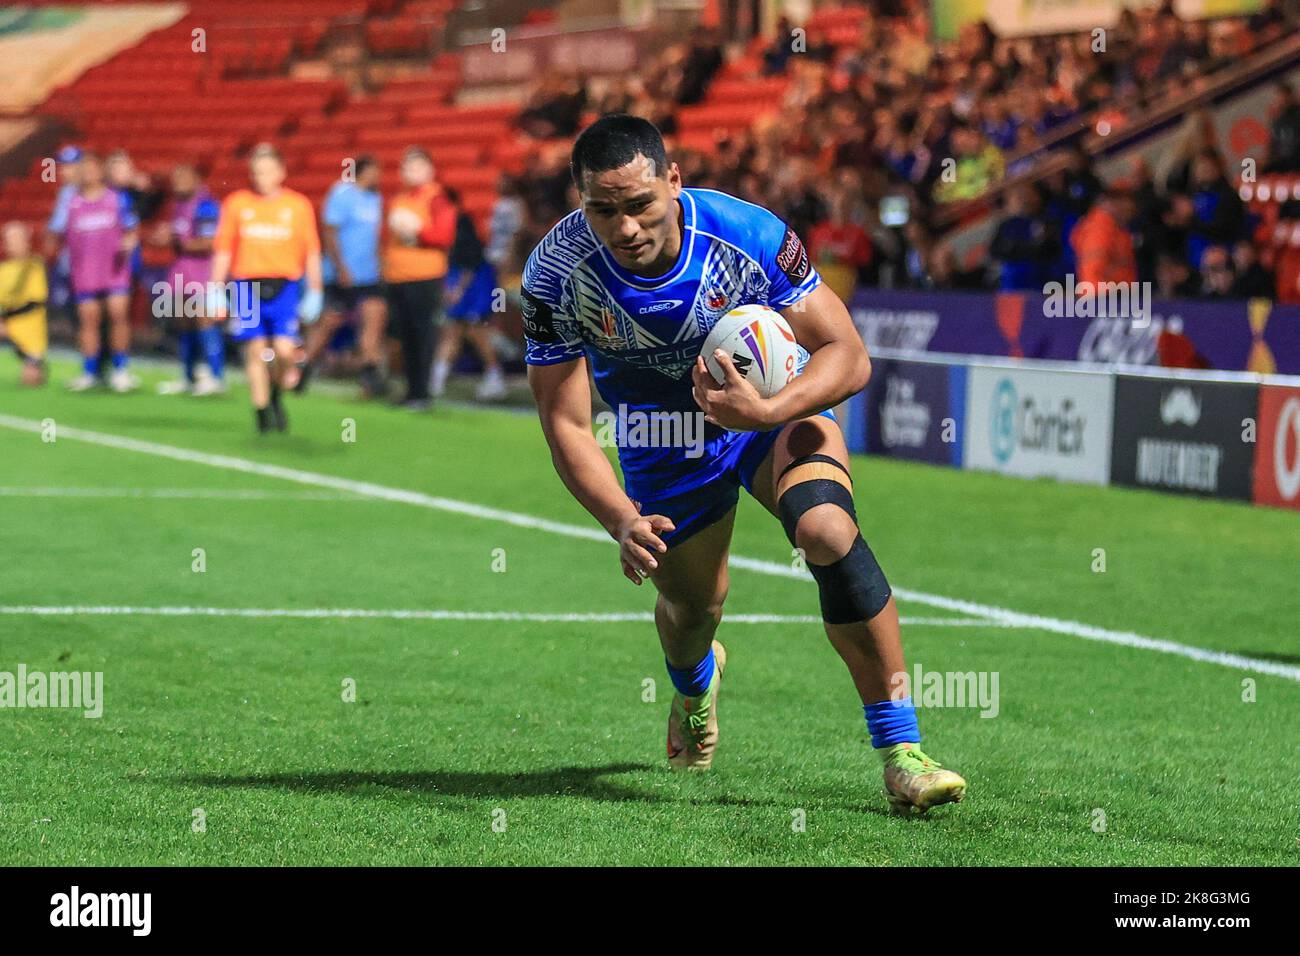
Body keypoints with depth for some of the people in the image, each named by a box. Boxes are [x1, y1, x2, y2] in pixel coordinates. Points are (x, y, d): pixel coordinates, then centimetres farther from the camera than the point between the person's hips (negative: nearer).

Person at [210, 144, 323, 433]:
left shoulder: (298, 205, 4)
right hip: (247, 287, 1)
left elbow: (311, 252, 7)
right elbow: (223, 250, 6)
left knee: (284, 349, -12)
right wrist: (216, 291, 2)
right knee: (255, 350, -3)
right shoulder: (236, 203, 5)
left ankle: (276, 396, 17)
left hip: (284, 287, -1)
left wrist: (314, 293, 4)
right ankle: (262, 411, 6)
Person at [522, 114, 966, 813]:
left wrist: (765, 411, -43)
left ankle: (901, 754, -24)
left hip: (775, 407, -2)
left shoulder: (747, 233, -31)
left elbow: (848, 356, -25)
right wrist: (622, 522, -35)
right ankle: (694, 684, 57)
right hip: (663, 448, 2)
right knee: (690, 611, 14)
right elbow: (564, 422, -20)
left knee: (827, 531, -29)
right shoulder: (557, 271, -26)